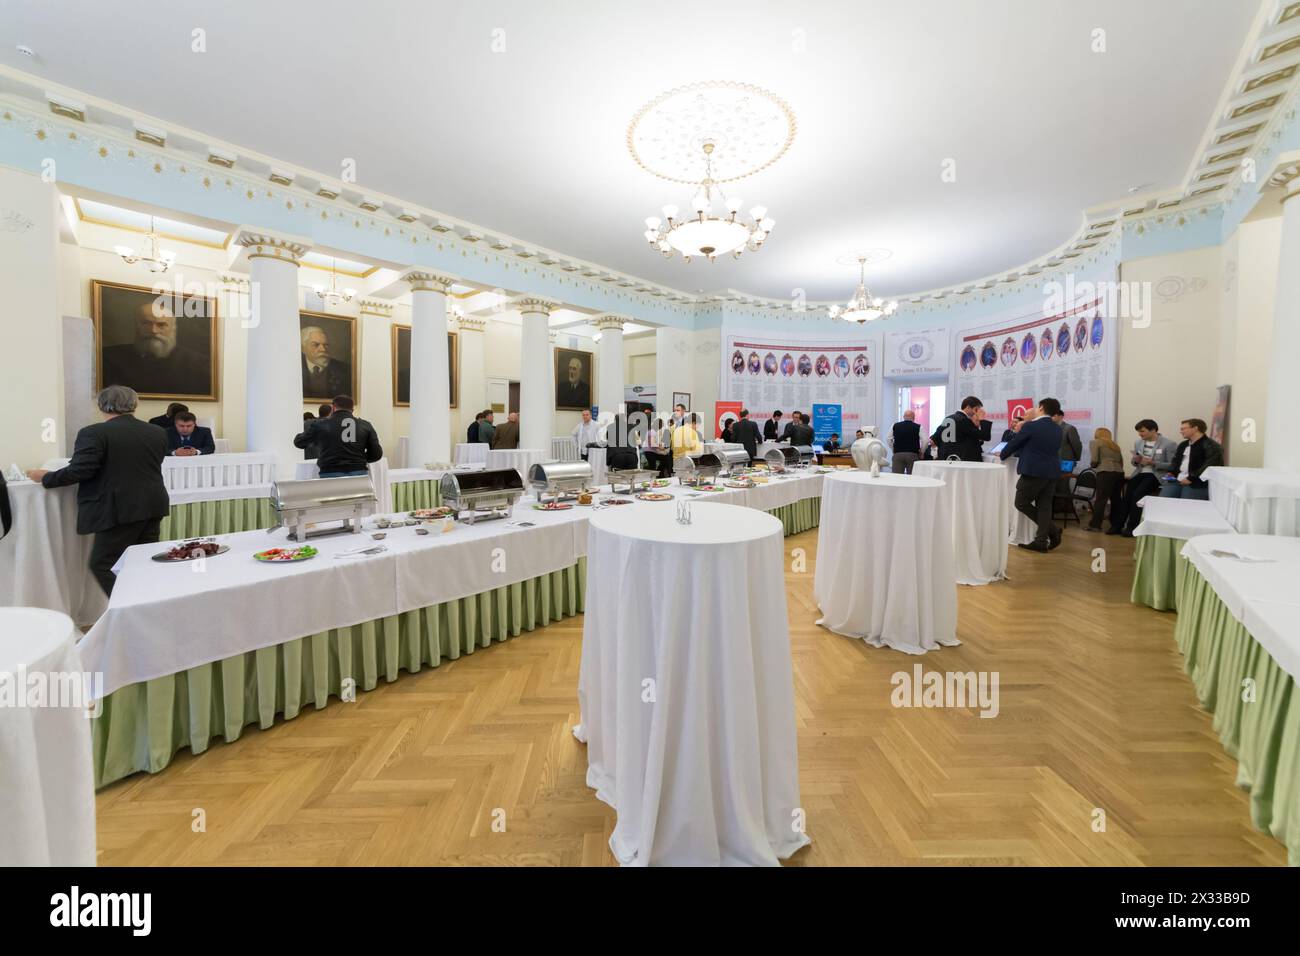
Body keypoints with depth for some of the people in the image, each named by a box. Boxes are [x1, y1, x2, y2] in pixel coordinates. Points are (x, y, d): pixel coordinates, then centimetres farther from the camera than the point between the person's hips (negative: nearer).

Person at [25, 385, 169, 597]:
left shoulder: (94, 433, -8)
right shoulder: (158, 433, 9)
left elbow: (79, 471, -13)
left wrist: (46, 477, 4)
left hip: (120, 510, -6)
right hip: (153, 506, 6)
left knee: (102, 565, 3)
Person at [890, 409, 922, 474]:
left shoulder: (895, 426, 7)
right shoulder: (918, 427, 1)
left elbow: (889, 439, 10)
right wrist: (921, 452, 7)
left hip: (897, 454, 1)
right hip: (912, 454, -1)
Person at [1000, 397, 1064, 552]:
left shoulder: (1030, 426, -10)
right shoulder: (1057, 429, 10)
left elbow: (1013, 443, -1)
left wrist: (1001, 456, 16)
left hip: (1033, 472, -7)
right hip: (1052, 472, 7)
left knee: (1021, 503, 4)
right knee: (1044, 506, 9)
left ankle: (1052, 530, 1)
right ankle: (1041, 541, 8)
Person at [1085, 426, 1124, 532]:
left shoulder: (1095, 442, 8)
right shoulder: (1115, 445, 27)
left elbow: (1094, 460, -3)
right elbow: (1121, 462, 19)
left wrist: (1093, 466, 15)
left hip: (1106, 472, -6)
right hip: (1119, 473, 6)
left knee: (1100, 499, -7)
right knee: (1116, 499, 8)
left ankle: (1095, 524, -6)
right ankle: (1116, 524, 10)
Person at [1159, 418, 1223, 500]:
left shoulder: (1211, 446, -5)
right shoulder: (1183, 444, 22)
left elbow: (1209, 466, -17)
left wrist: (1191, 479, -21)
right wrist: (1171, 472, 12)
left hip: (1197, 484, -7)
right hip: (1176, 481, 7)